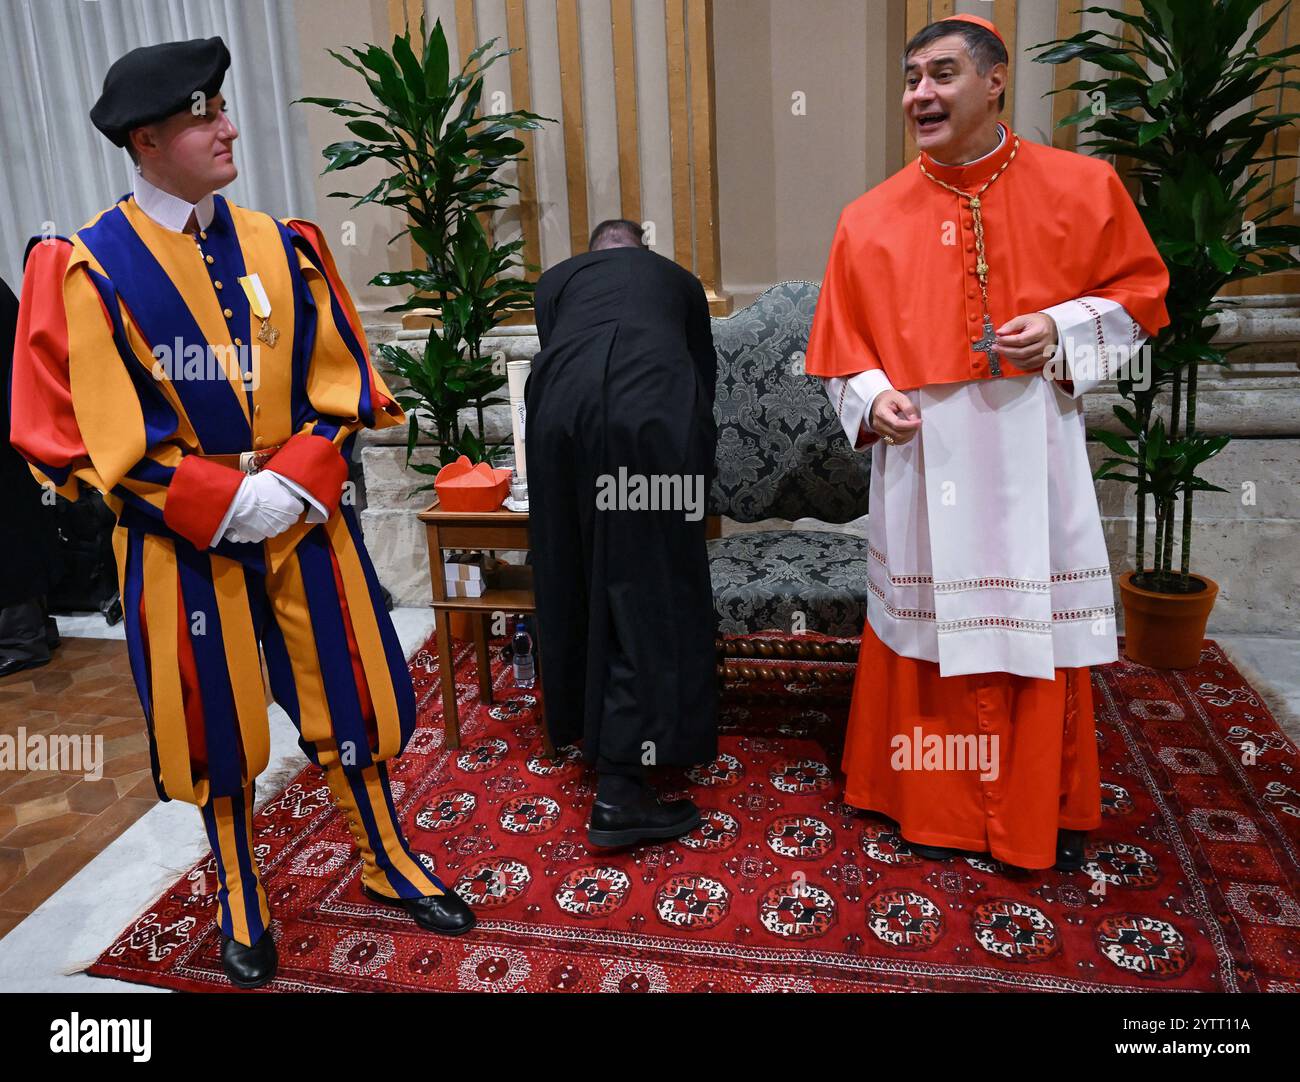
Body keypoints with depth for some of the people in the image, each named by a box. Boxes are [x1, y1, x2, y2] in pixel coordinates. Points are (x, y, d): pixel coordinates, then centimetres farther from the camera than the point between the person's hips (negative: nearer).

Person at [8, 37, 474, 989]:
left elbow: (339, 380, 3)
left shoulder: (280, 245, 3)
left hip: (306, 516, 3)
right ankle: (241, 903, 34)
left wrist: (296, 482, -11)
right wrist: (223, 504, -16)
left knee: (348, 694, 12)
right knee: (214, 723, 11)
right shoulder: (87, 268, -7)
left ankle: (388, 861, 34)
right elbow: (94, 433, -9)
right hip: (183, 537, -2)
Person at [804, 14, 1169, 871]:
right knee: (930, 626, 8)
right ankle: (939, 807, 27)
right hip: (924, 456, 1)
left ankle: (1046, 811, 28)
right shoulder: (872, 218, 2)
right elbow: (843, 341, 7)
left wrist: (1062, 331, -11)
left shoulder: (1081, 186, 0)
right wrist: (873, 398, -12)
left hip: (1031, 452, 0)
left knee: (1039, 626, 7)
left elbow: (1141, 291, 7)